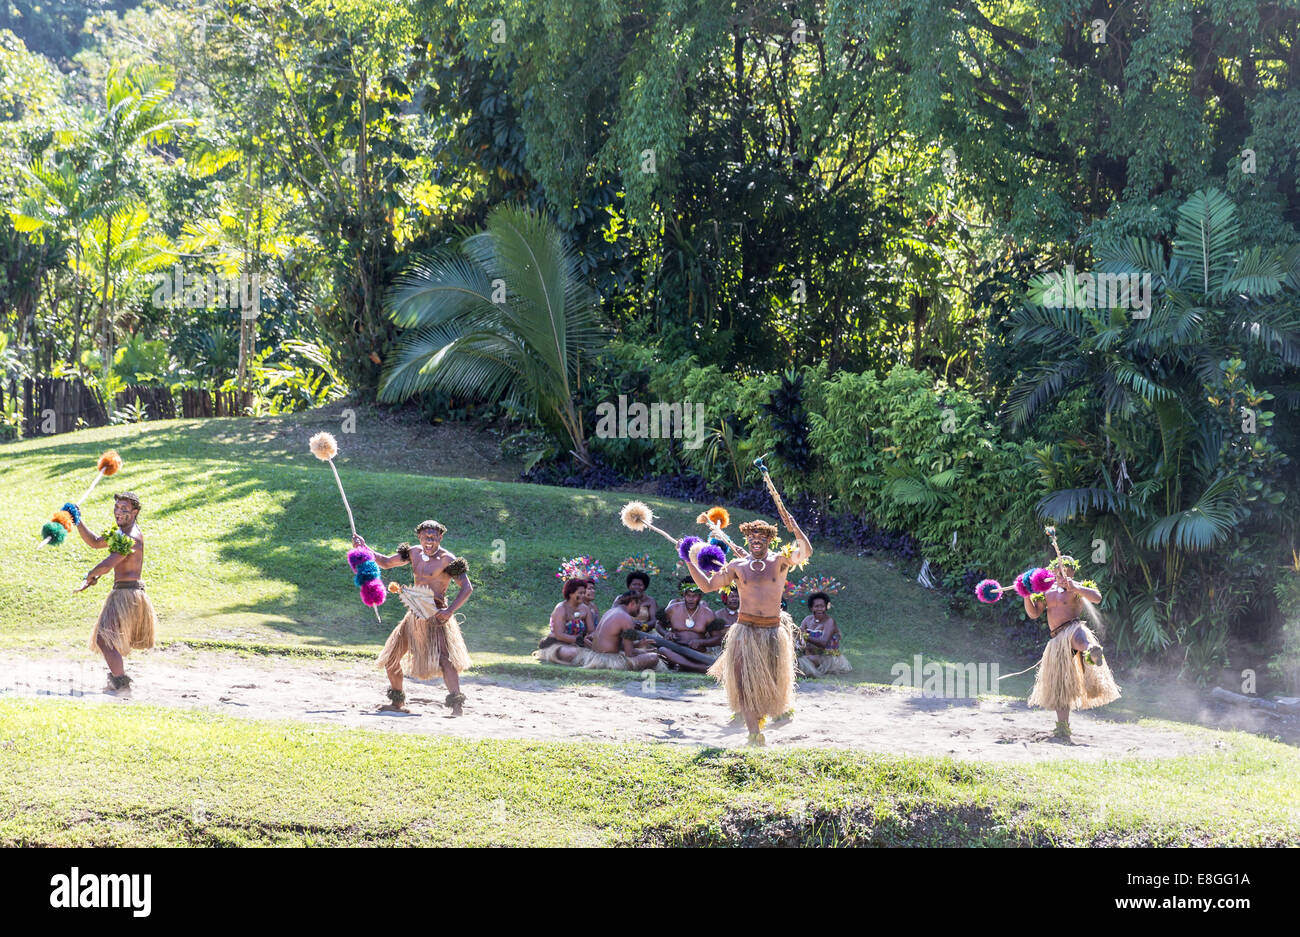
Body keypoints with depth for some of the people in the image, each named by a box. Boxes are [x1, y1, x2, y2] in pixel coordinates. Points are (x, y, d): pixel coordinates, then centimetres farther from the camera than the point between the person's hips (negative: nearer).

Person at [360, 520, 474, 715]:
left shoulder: (447, 559, -11)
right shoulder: (415, 553, 11)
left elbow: (467, 588, -15)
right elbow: (386, 563, 20)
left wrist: (450, 611, -26)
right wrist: (364, 549, 8)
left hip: (435, 615, -8)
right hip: (414, 614, 8)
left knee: (442, 657, -24)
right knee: (390, 657, 14)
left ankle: (456, 706, -29)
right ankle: (398, 702, 28)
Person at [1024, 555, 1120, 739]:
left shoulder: (1077, 588, 7)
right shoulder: (1047, 591, 23)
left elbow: (1097, 598, -11)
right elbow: (1033, 613, 16)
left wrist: (1075, 588, -20)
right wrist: (1027, 595, -1)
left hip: (1073, 627, -6)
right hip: (1056, 639, 6)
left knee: (1077, 637, -45)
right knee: (1058, 684, 5)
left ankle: (1092, 651, -82)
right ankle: (1063, 727, 9)